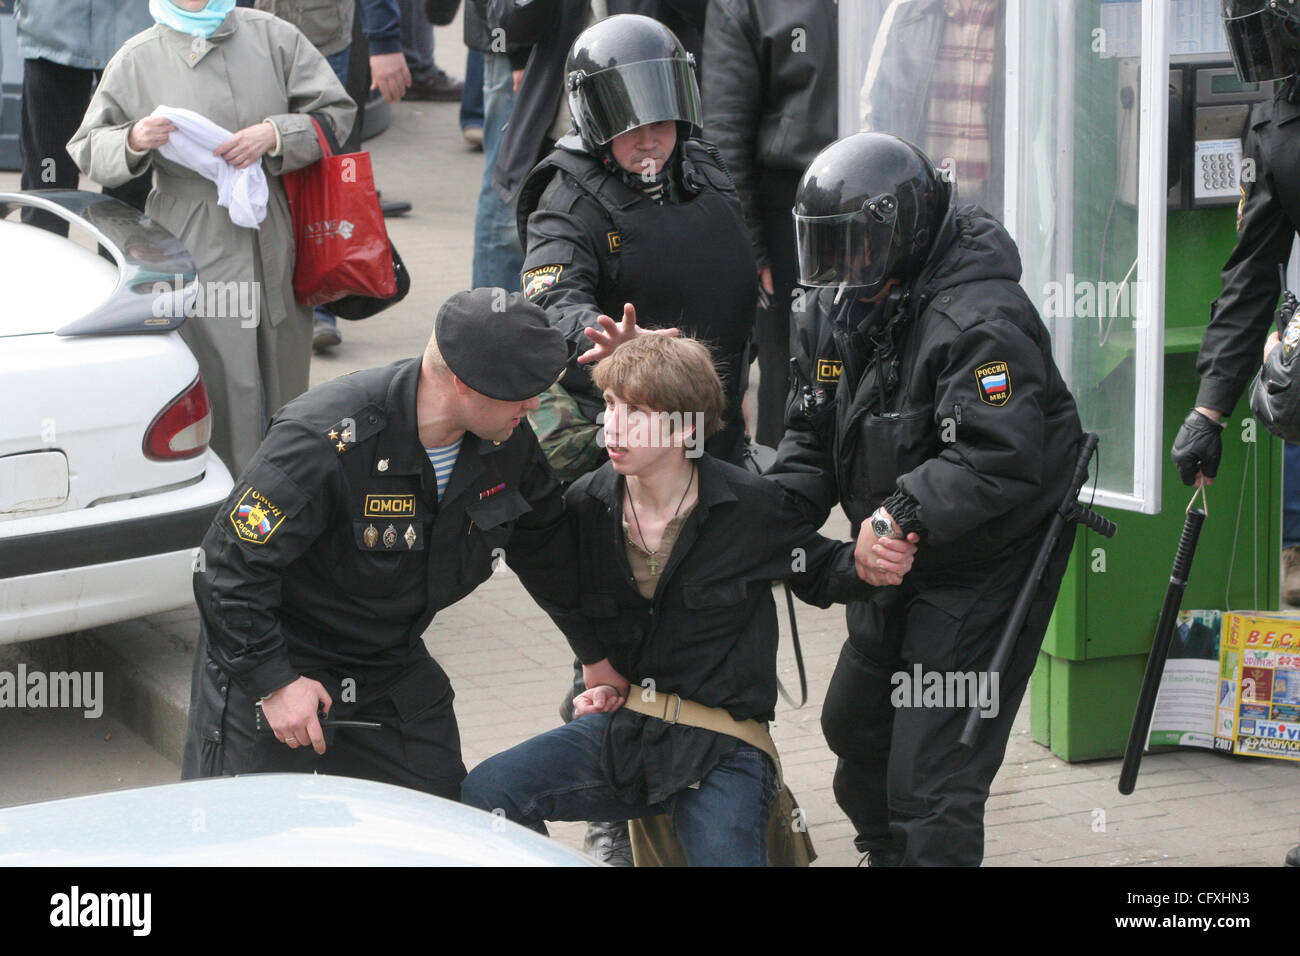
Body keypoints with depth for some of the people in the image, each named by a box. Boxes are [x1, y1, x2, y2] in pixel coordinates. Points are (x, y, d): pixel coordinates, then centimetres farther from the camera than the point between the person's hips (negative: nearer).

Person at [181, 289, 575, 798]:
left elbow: (547, 545, 10)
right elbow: (233, 561, -25)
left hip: (394, 670, 6)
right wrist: (272, 681, -24)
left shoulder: (507, 441, -9)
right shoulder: (325, 441, -31)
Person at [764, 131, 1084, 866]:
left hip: (989, 563, -10)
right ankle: (886, 854, 46)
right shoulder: (837, 314, 3)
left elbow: (1001, 462, -34)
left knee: (930, 768, -13)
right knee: (855, 724, 24)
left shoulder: (981, 322, -26)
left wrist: (900, 515, -39)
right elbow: (812, 434, 7)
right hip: (899, 559, 10)